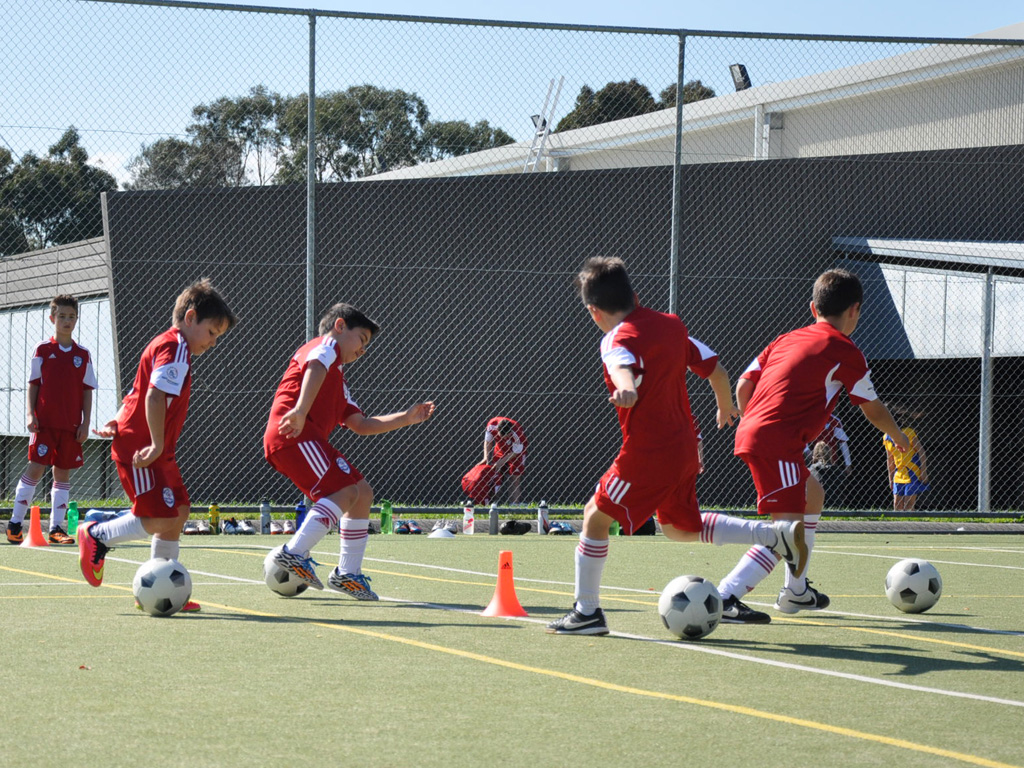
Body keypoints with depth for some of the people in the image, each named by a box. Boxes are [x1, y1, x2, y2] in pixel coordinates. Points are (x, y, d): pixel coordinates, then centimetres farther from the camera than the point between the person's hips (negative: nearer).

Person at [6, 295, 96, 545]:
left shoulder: (82, 354, 8)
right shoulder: (42, 350, 2)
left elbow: (87, 391, 10)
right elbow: (33, 385, 3)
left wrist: (86, 422, 2)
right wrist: (31, 414, -8)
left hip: (71, 425, 3)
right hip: (44, 421, -3)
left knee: (63, 473, 4)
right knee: (36, 468, -8)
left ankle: (57, 528, 8)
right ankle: (15, 524, -1)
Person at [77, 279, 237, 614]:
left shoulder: (164, 345, 20)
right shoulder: (175, 348, -14)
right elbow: (155, 395, -26)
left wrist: (119, 423, 14)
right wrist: (157, 444, -27)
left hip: (157, 452, 11)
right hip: (140, 449, -11)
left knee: (179, 513, 9)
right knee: (162, 520, -15)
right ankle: (97, 535, 1)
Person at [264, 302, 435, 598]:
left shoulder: (338, 381, 35)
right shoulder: (326, 346, 6)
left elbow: (361, 424, 31)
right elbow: (315, 366, -18)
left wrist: (406, 418, 26)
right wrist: (300, 410, -37)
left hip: (306, 439, 10)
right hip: (293, 435, -10)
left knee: (362, 492, 12)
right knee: (345, 491, -22)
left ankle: (347, 573, 12)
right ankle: (295, 553, -30)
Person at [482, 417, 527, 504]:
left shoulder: (517, 434, -39)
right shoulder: (491, 426, -30)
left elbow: (515, 453, -26)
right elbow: (488, 441, -12)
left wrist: (500, 462, -30)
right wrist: (486, 457, -24)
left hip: (517, 452, -4)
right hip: (500, 449, 4)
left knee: (515, 478, -11)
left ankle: (514, 504, -11)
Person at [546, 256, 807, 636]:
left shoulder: (618, 340, -13)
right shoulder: (671, 325, 10)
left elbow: (623, 366, -38)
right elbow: (716, 370, 15)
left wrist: (625, 388, -60)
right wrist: (725, 408, 33)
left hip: (647, 454, -8)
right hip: (684, 448, 8)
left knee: (595, 516, 4)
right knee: (681, 527, 23)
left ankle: (587, 611, 4)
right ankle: (778, 534, 14)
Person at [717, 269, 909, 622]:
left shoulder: (785, 340, 20)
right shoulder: (847, 353, 2)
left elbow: (743, 384, 16)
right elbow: (873, 410, 13)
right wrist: (899, 437, 32)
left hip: (749, 433, 9)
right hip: (778, 442, -9)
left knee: (813, 496, 29)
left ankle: (796, 591, 35)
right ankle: (724, 599, -30)